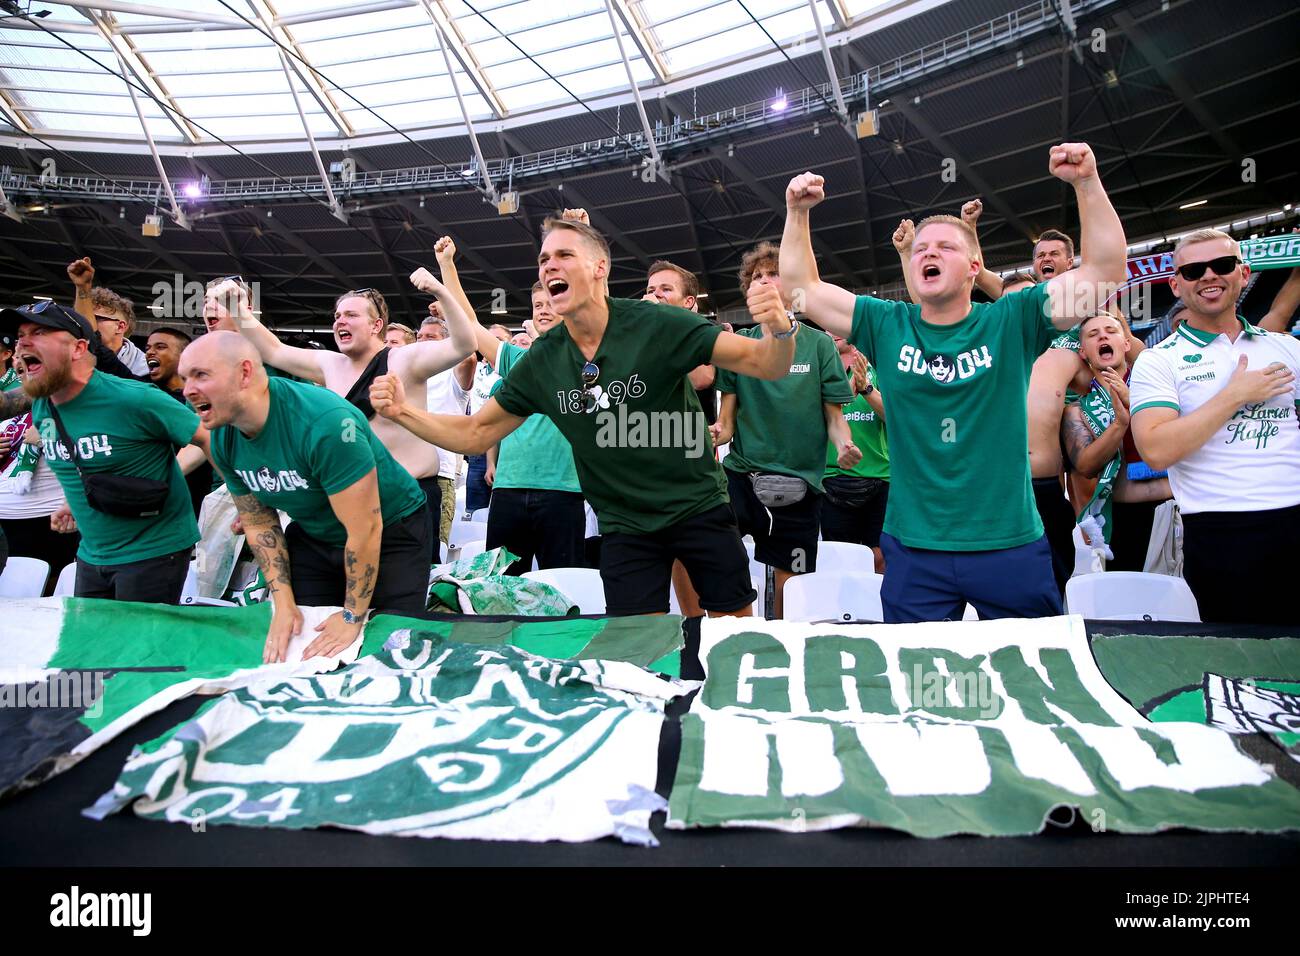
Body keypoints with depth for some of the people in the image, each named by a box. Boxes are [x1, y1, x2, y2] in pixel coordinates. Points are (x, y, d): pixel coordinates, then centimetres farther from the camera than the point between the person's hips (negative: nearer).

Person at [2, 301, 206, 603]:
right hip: (92, 553, 8)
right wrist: (75, 503, 14)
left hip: (155, 551, -7)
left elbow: (207, 438, -17)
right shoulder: (40, 410, 3)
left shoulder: (132, 399, -21)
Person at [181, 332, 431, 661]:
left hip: (392, 532, -6)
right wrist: (283, 604, -6)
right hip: (312, 536, 6)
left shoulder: (324, 422, -35)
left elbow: (365, 530, -30)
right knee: (292, 642, 9)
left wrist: (353, 618, -21)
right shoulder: (223, 439, -10)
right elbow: (259, 523, 2)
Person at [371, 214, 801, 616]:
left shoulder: (656, 325, -16)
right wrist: (402, 411, -12)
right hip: (624, 526, 3)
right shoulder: (542, 361, -5)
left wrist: (780, 331, -40)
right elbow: (476, 434, 3)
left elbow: (765, 364, -17)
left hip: (698, 508, -2)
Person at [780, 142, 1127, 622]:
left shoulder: (1012, 322, -1)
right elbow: (802, 288, 3)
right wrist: (797, 213, -5)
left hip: (1012, 546, -1)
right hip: (913, 550, 1)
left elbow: (1106, 270, -7)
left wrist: (1087, 183, -14)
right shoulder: (886, 326, 4)